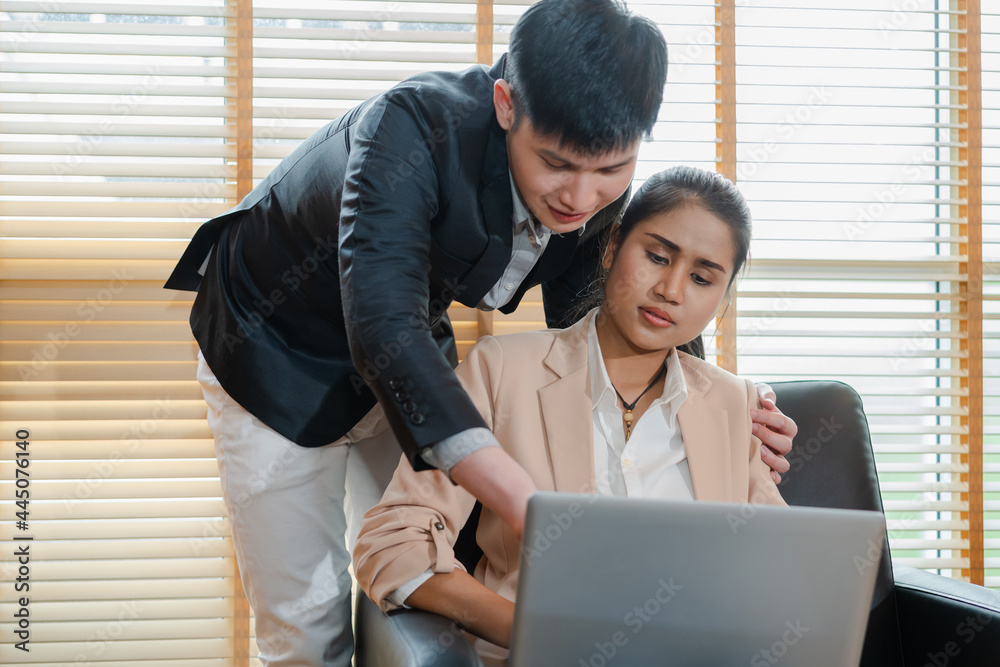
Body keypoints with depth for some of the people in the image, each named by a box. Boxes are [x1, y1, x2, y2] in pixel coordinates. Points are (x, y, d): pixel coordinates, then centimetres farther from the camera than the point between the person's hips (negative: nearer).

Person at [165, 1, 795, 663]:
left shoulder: (600, 191, -17)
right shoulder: (412, 129, -38)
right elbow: (383, 331, -48)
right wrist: (533, 511, -58)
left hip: (412, 354, 5)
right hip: (278, 358, -5)